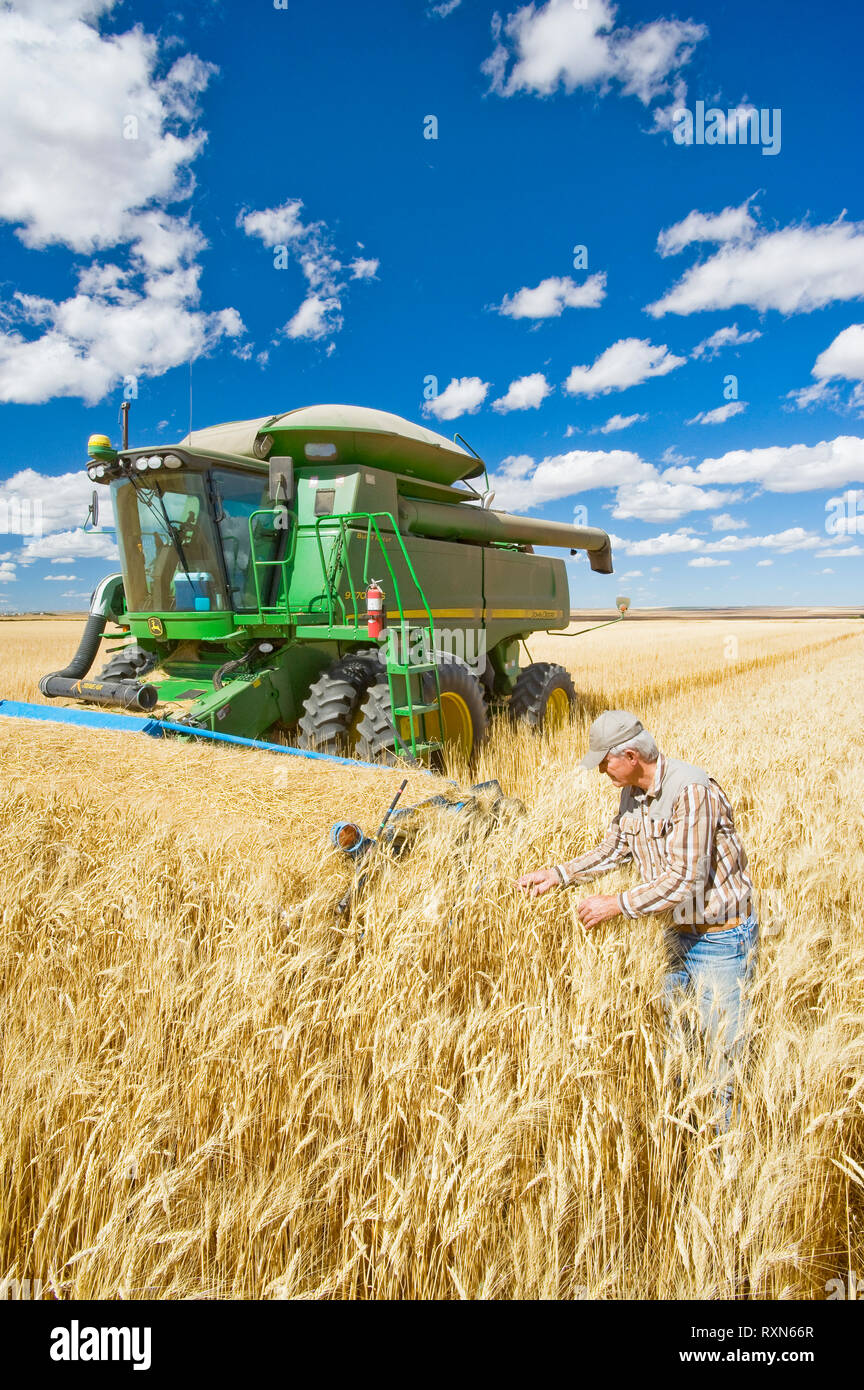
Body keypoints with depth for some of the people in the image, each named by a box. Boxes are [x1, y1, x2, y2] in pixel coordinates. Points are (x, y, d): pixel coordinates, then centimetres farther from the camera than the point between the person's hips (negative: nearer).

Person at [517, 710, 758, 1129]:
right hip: (675, 931, 9)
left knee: (724, 1052, 5)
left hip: (721, 936, -8)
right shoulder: (633, 791, 0)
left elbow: (685, 879, -30)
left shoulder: (690, 790, -27)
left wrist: (616, 904, -24)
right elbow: (615, 847, 13)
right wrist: (559, 874, 4)